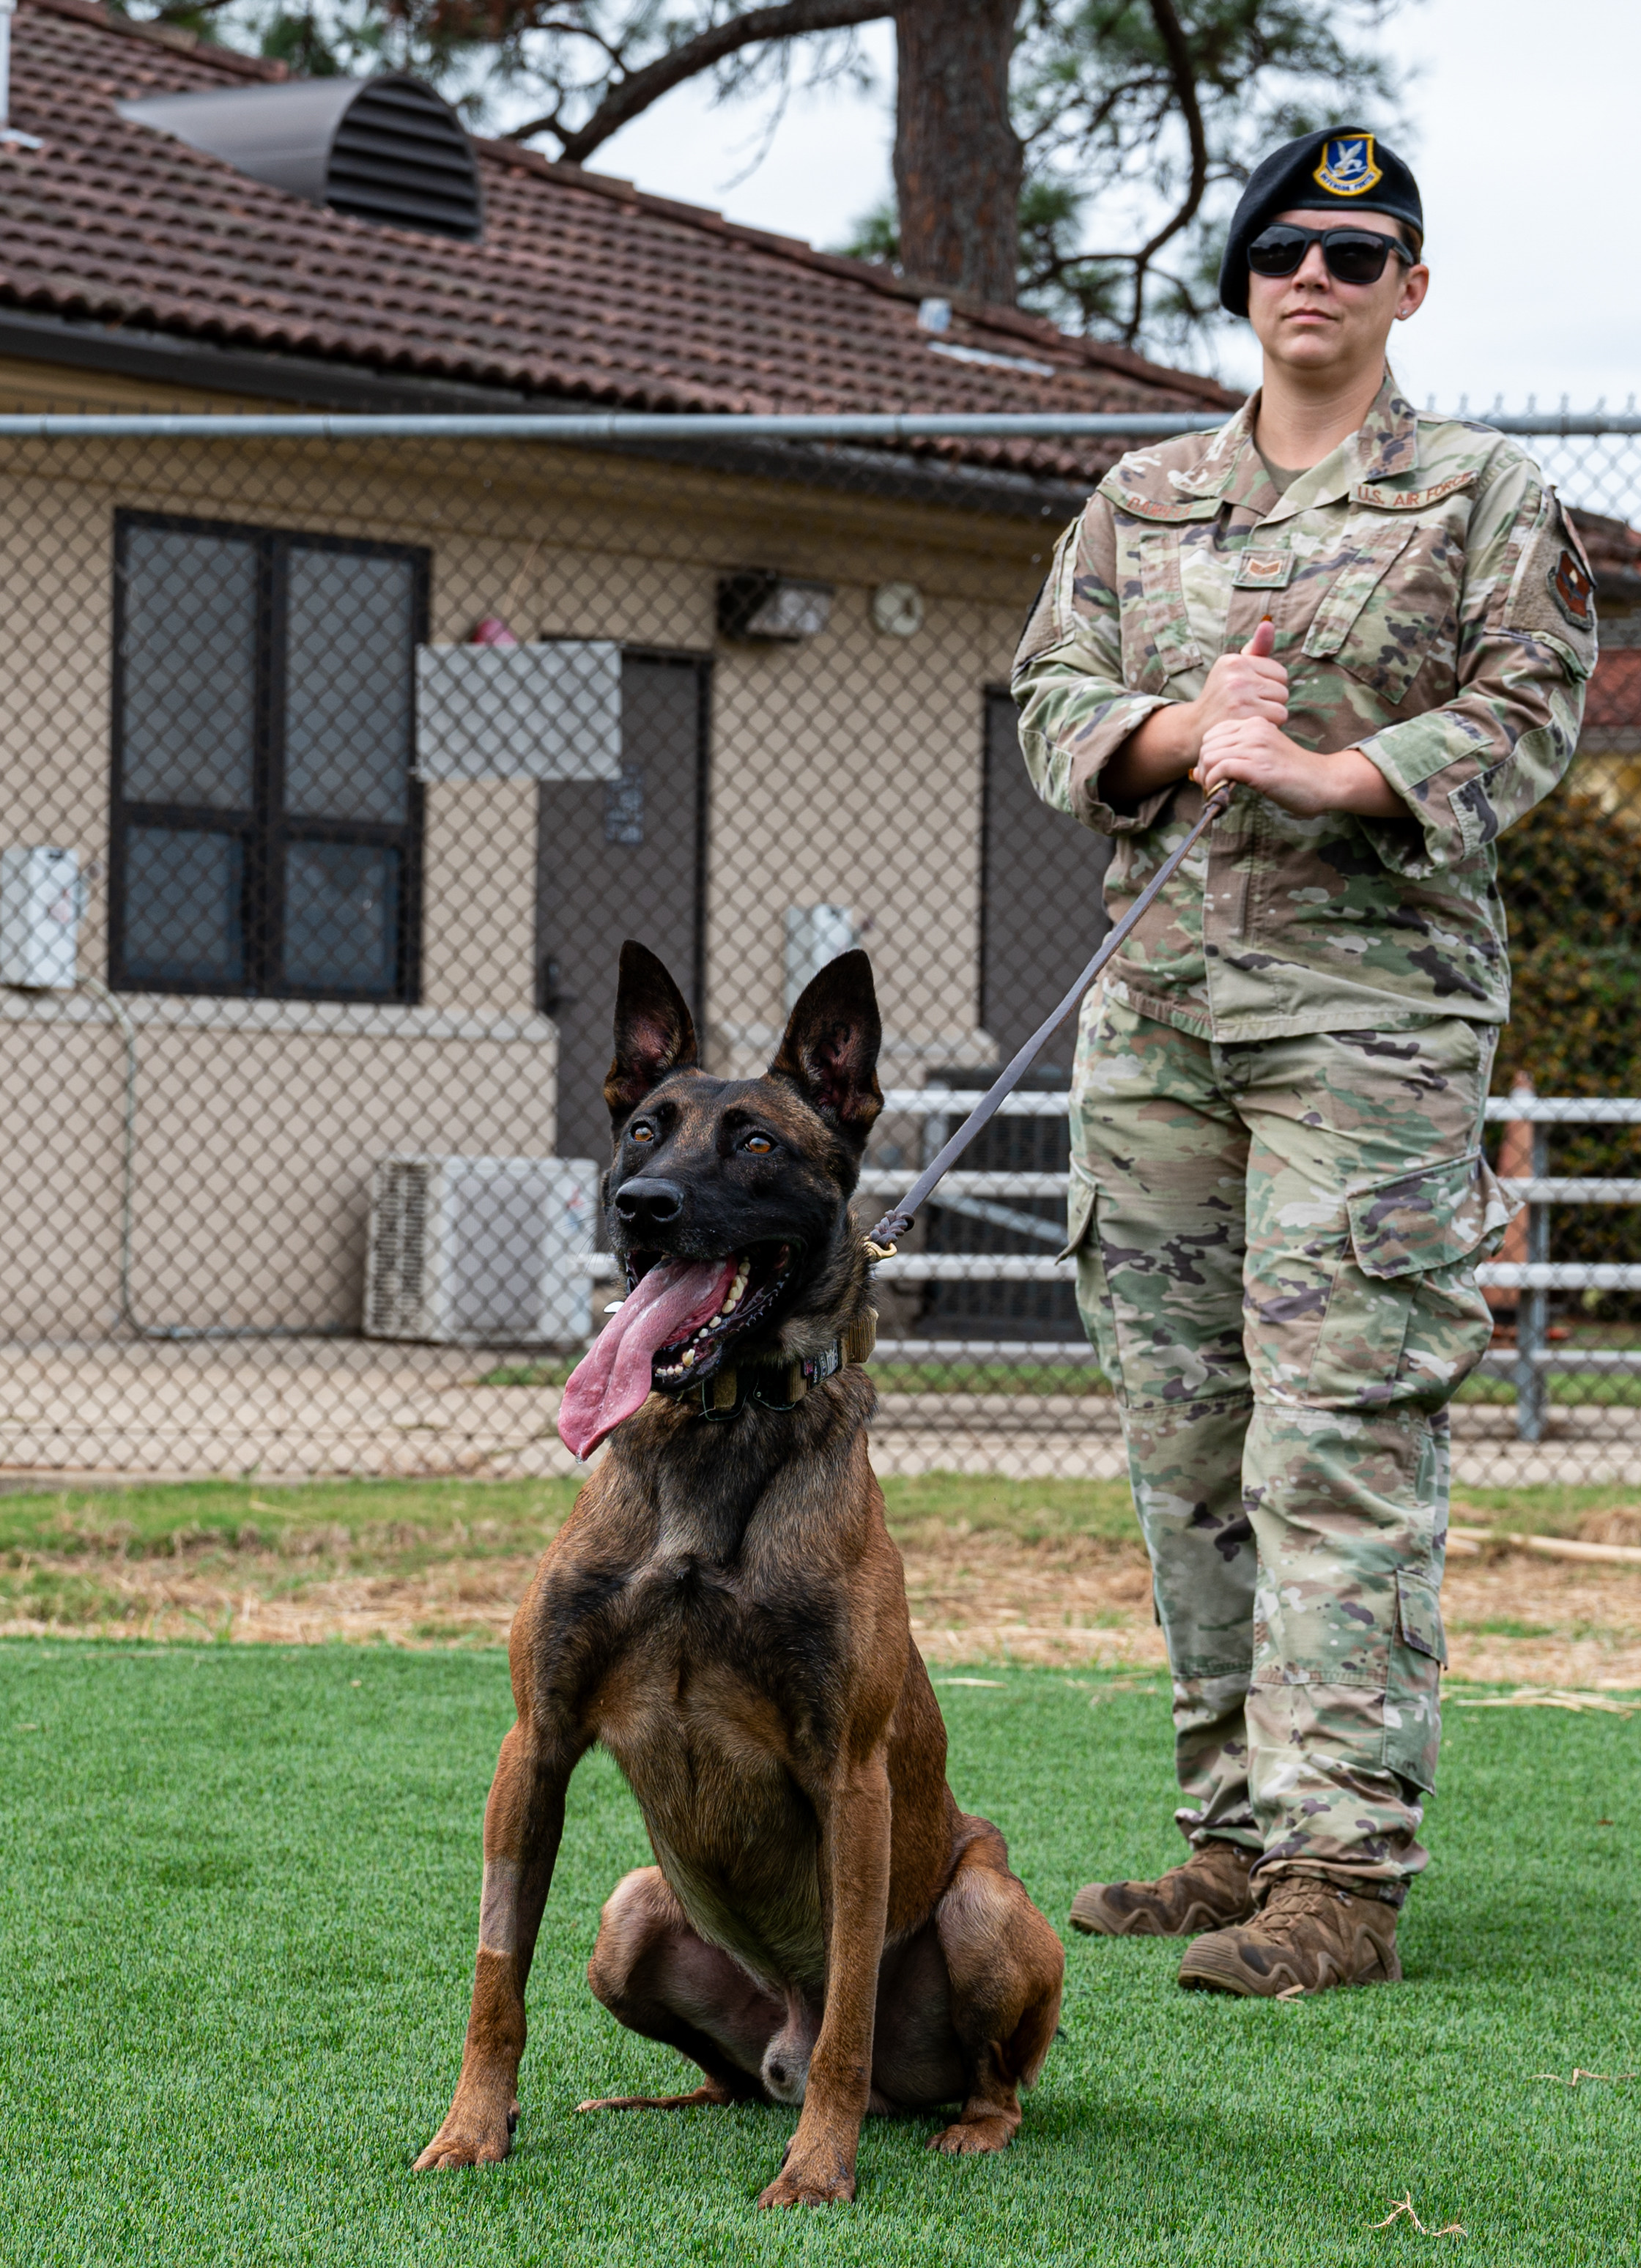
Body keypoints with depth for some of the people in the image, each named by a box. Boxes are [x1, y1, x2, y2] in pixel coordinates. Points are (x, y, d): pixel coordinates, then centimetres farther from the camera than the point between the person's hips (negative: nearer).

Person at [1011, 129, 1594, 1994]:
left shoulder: (1484, 496, 6)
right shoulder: (1140, 502, 19)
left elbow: (1530, 705, -4)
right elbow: (1051, 703, 13)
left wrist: (1332, 773, -19)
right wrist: (1180, 730, -8)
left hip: (1371, 999, -5)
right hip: (1156, 997, 5)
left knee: (1340, 1444, -12)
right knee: (1183, 1439, 6)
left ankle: (1343, 1866, -13)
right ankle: (1238, 1833, 15)